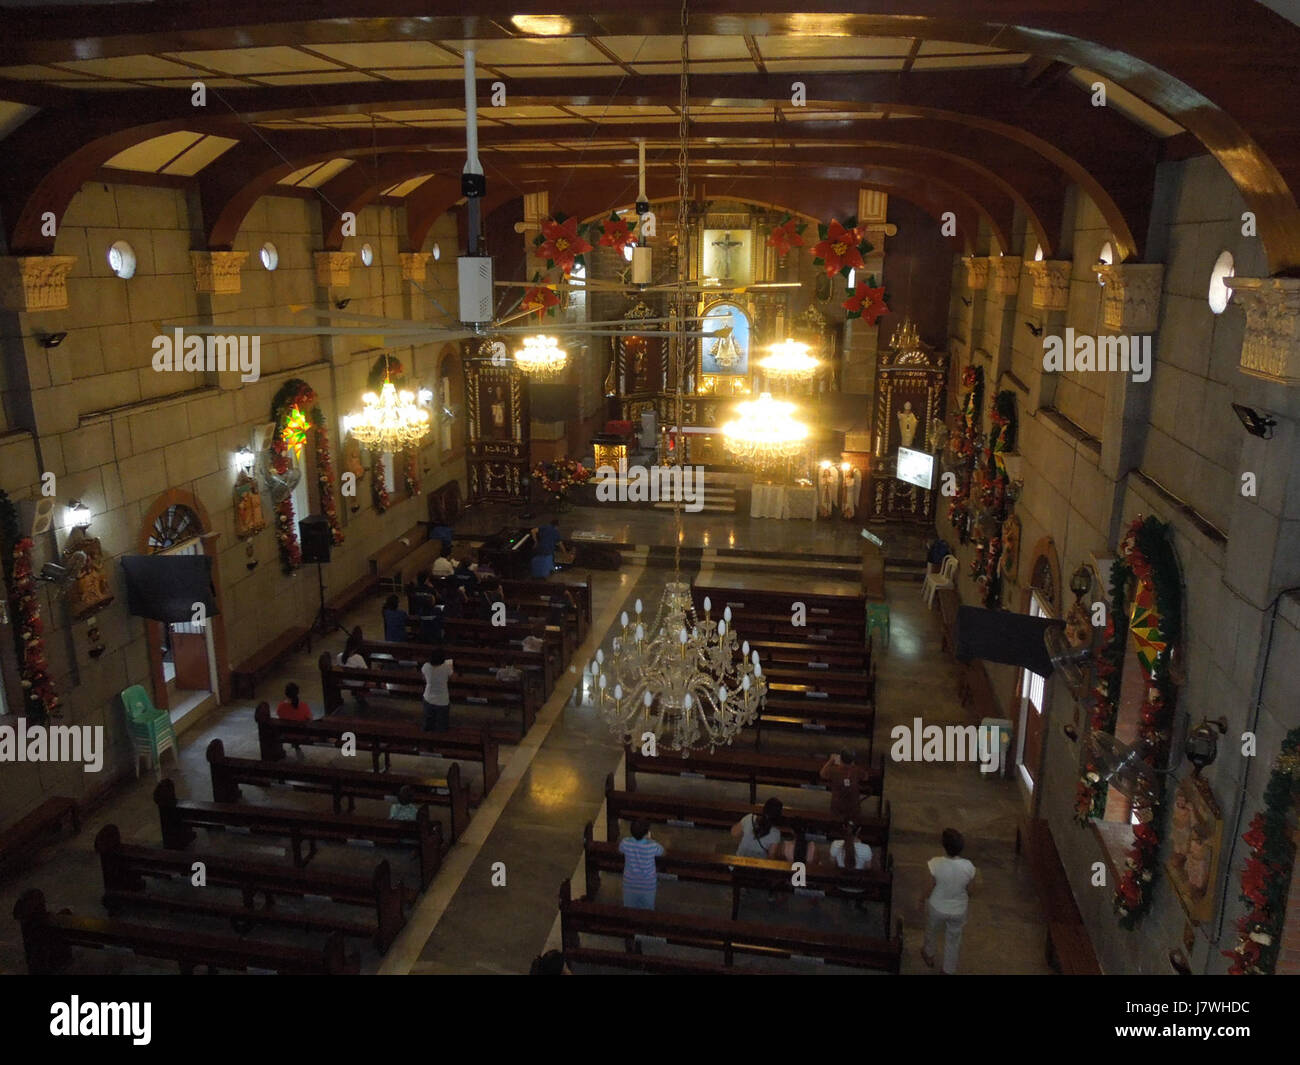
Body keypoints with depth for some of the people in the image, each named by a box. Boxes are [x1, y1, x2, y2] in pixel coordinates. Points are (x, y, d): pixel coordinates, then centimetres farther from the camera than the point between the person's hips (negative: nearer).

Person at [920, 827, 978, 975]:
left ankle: (929, 956, 58)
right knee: (953, 940, 27)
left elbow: (930, 888, -17)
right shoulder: (969, 867, -26)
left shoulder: (935, 864, -33)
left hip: (937, 908, -1)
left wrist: (923, 899, 5)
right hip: (958, 910, 1)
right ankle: (949, 970, 47)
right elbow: (969, 890, -9)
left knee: (932, 931, 32)